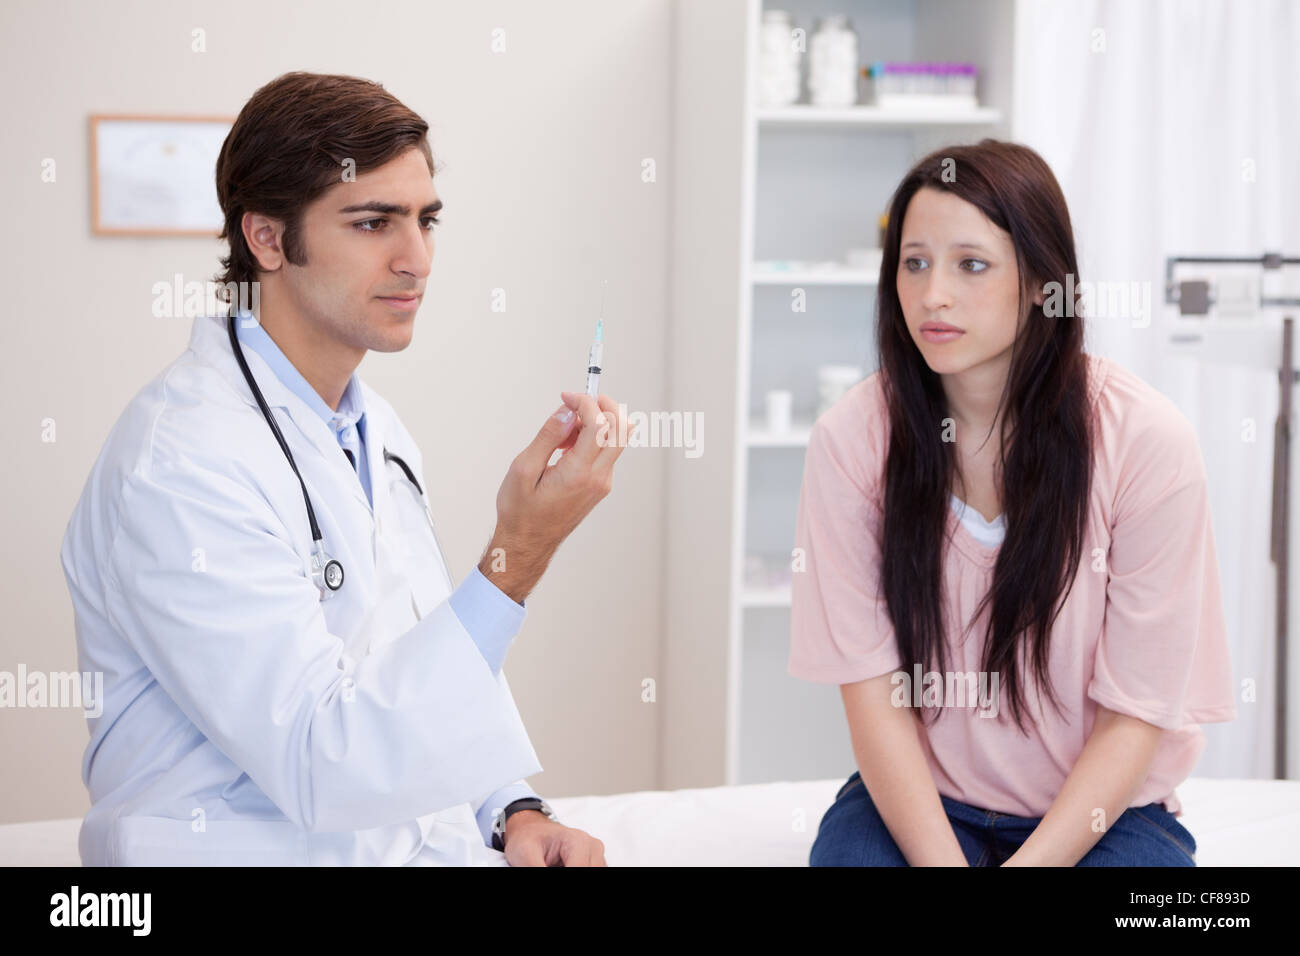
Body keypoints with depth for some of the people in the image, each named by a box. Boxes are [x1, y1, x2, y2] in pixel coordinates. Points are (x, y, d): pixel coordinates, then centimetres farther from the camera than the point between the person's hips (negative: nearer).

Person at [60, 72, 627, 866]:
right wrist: (517, 557, -26)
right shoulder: (178, 460, -16)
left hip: (426, 848, 6)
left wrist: (514, 811, 2)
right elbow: (322, 764, -21)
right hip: (260, 847, -6)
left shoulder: (376, 432, 11)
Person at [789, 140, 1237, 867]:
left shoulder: (1146, 440, -14)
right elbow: (871, 690, -8)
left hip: (1100, 810, -1)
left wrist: (1032, 862, -21)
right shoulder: (853, 438, -8)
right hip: (914, 800, 1)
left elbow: (1134, 718, -10)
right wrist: (942, 860, -20)